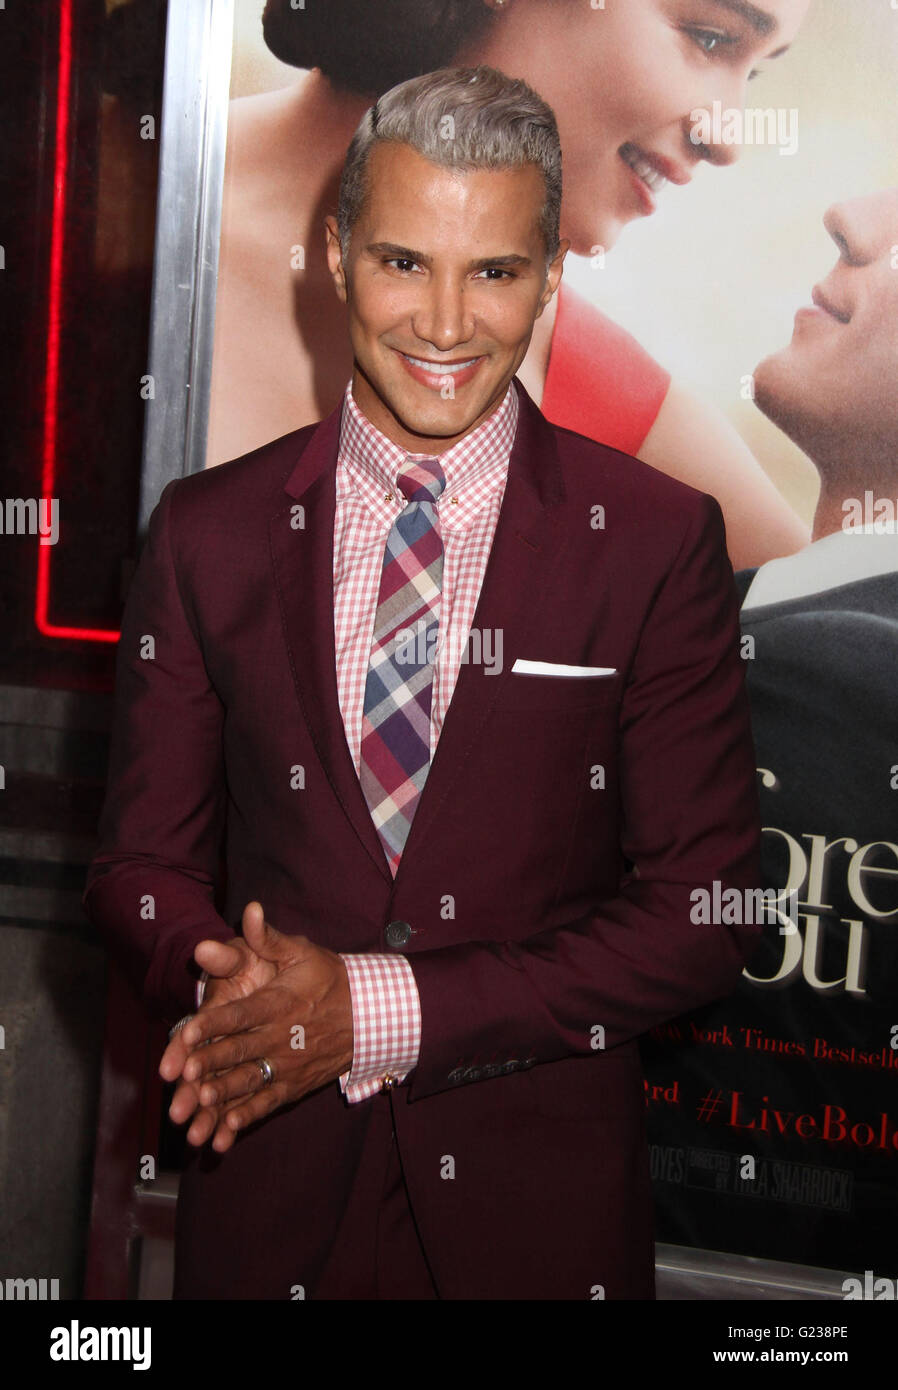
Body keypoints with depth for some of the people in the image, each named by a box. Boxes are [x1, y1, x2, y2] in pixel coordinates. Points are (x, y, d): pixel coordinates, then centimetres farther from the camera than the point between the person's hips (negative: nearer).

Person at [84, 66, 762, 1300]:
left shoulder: (660, 541, -6)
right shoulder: (209, 533, 0)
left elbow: (705, 913, -8)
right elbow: (145, 863, 4)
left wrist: (380, 1008, -16)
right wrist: (248, 992, -18)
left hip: (543, 1205, -1)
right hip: (270, 1192, 2)